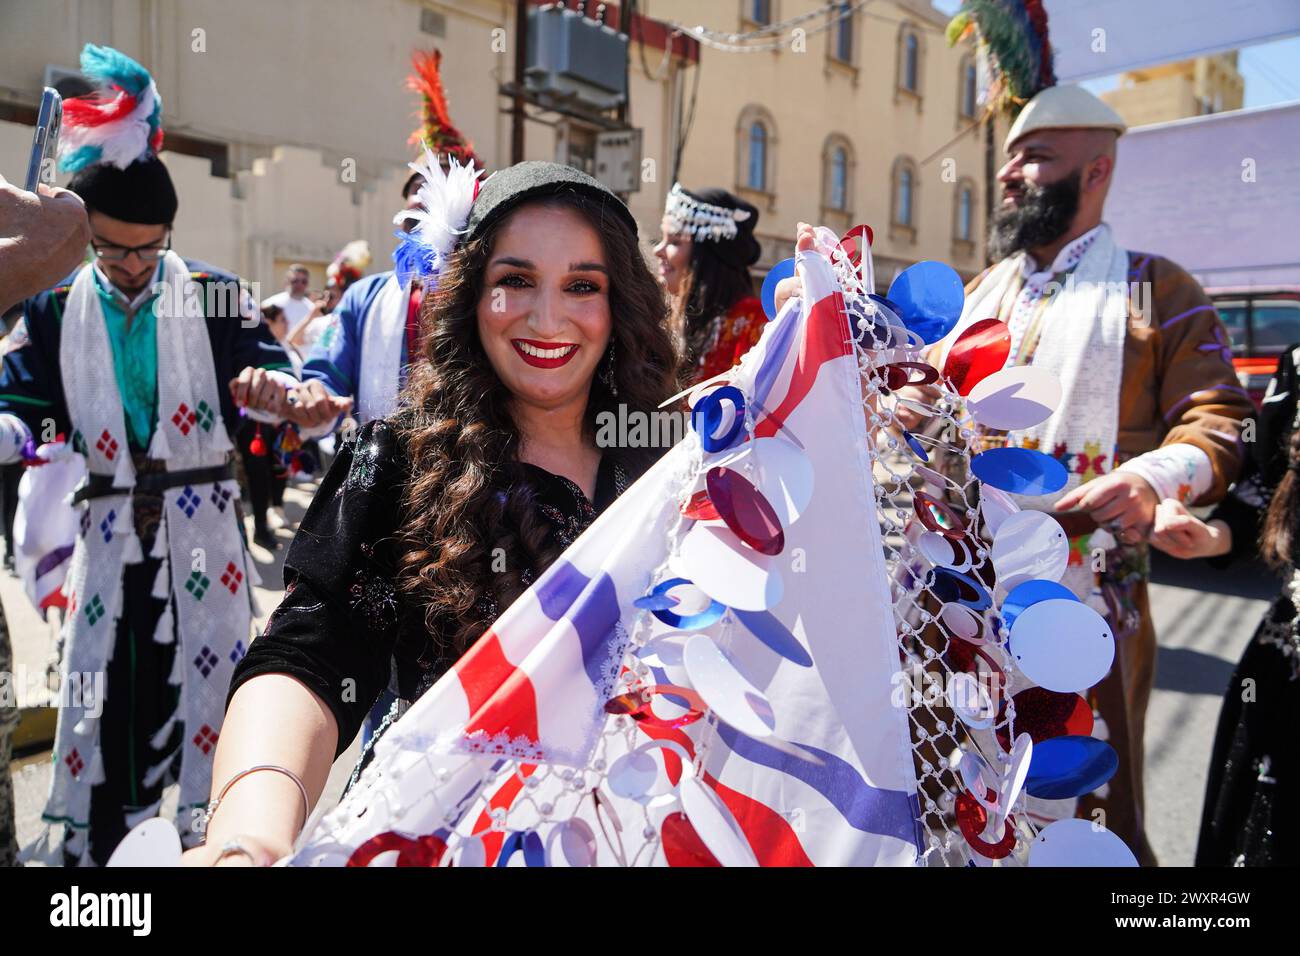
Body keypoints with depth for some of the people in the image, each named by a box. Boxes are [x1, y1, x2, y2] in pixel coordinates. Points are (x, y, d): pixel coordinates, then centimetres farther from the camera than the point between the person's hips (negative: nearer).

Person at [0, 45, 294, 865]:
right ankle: (88, 841, 26)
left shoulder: (216, 296, -1)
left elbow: (274, 381, -4)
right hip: (108, 526, 2)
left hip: (203, 522, -2)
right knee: (102, 685, 10)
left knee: (207, 672, 4)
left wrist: (274, 388, -28)